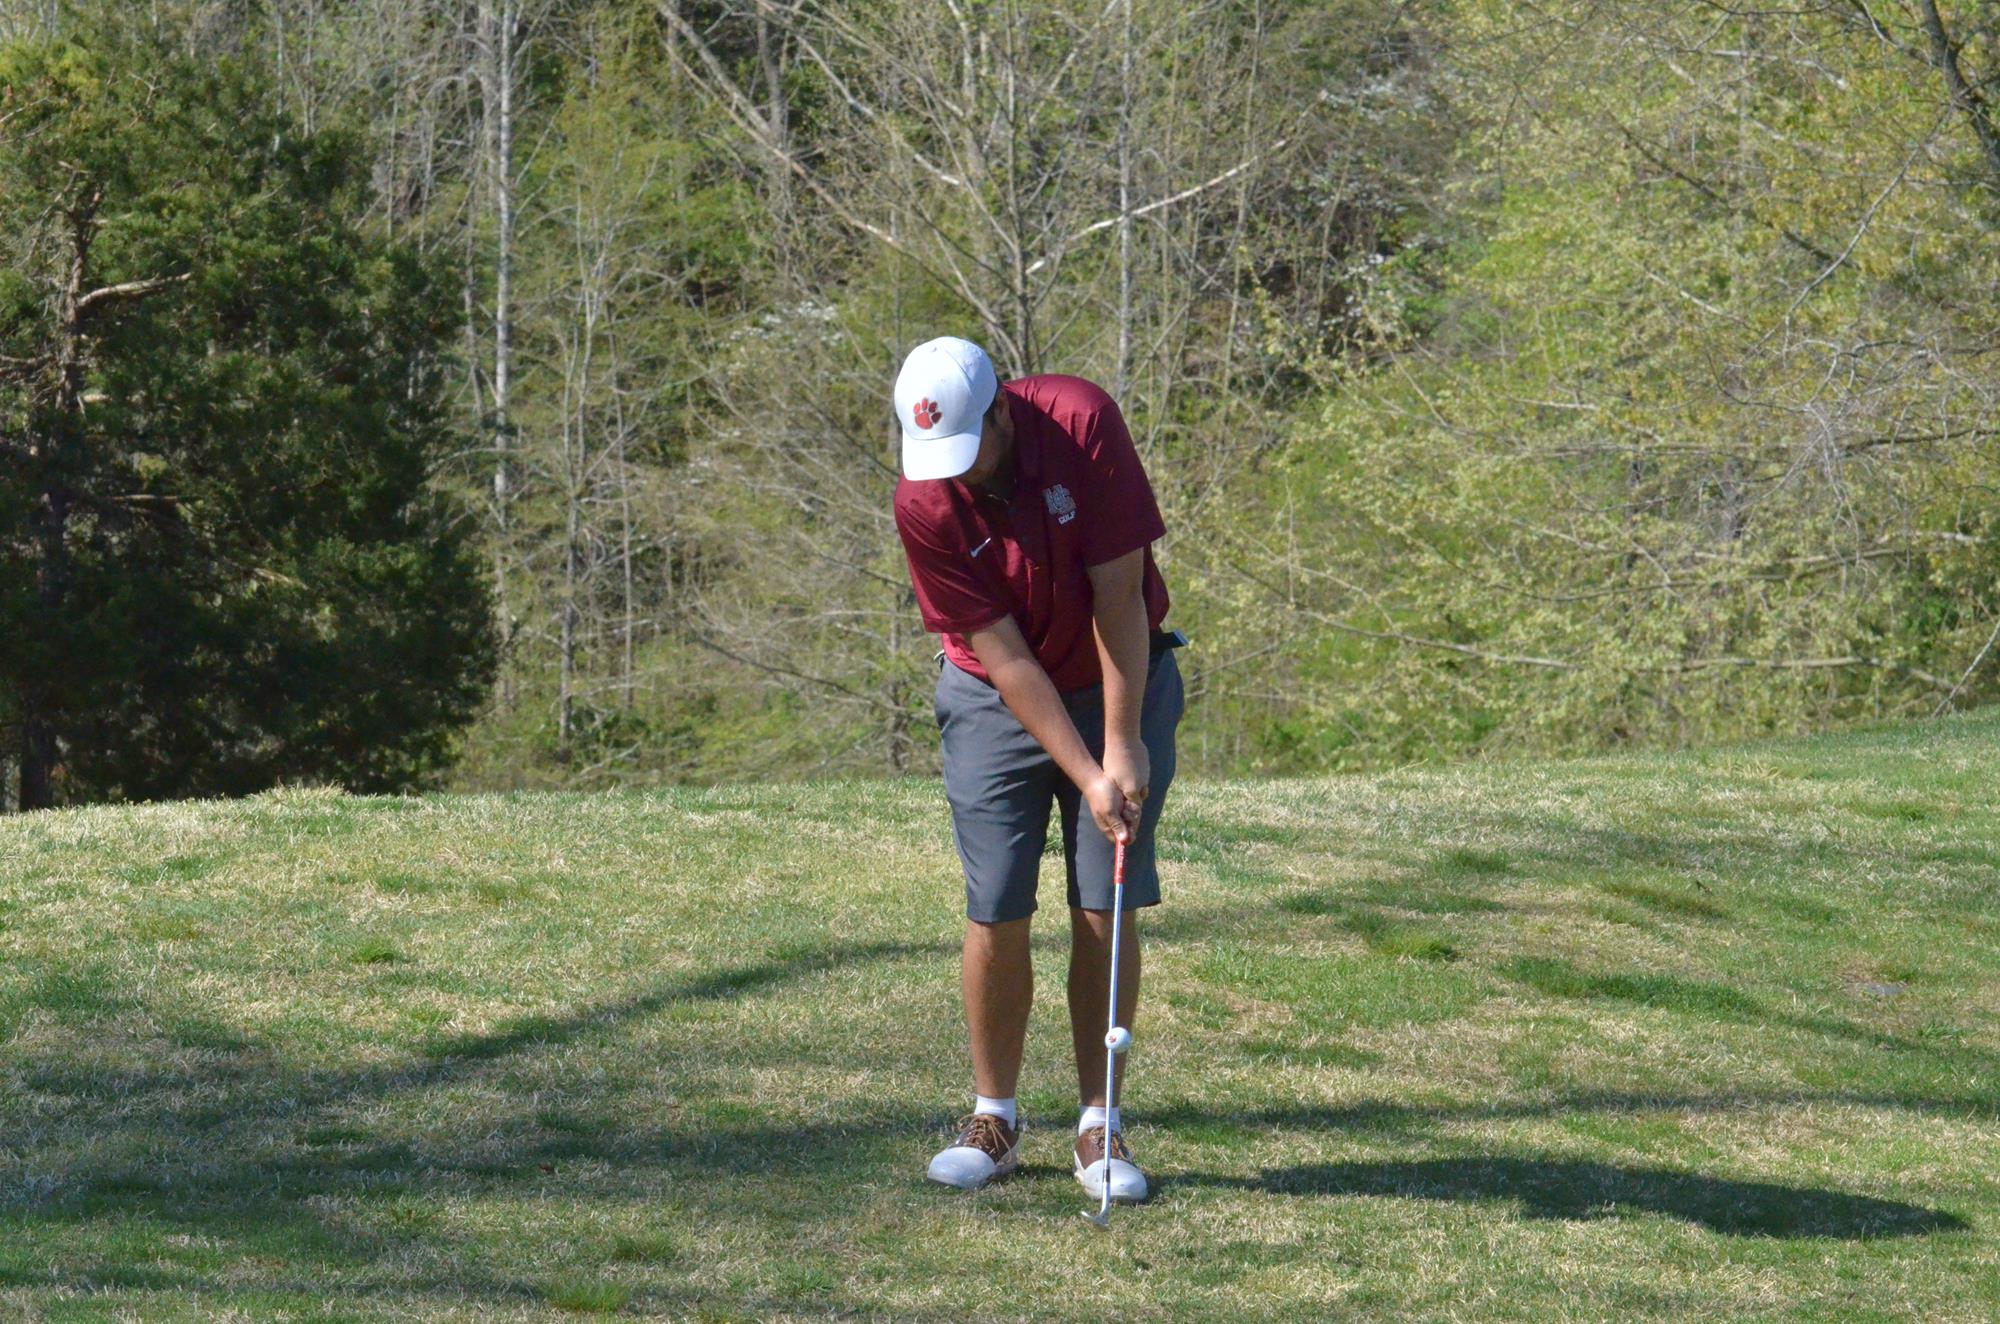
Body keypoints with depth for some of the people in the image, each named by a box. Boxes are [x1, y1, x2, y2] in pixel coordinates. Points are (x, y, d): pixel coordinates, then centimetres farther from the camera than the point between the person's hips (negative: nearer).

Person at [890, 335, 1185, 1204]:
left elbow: (1118, 593, -18)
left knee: (1106, 909, -4)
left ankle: (1100, 1126, 3)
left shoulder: (1081, 422, -22)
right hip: (997, 701, 0)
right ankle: (994, 1119, 10)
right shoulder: (924, 504, -20)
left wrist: (1122, 746, -16)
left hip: (1119, 684, 0)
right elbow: (1001, 652, -18)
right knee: (996, 913, -4)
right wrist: (1086, 776, -22)